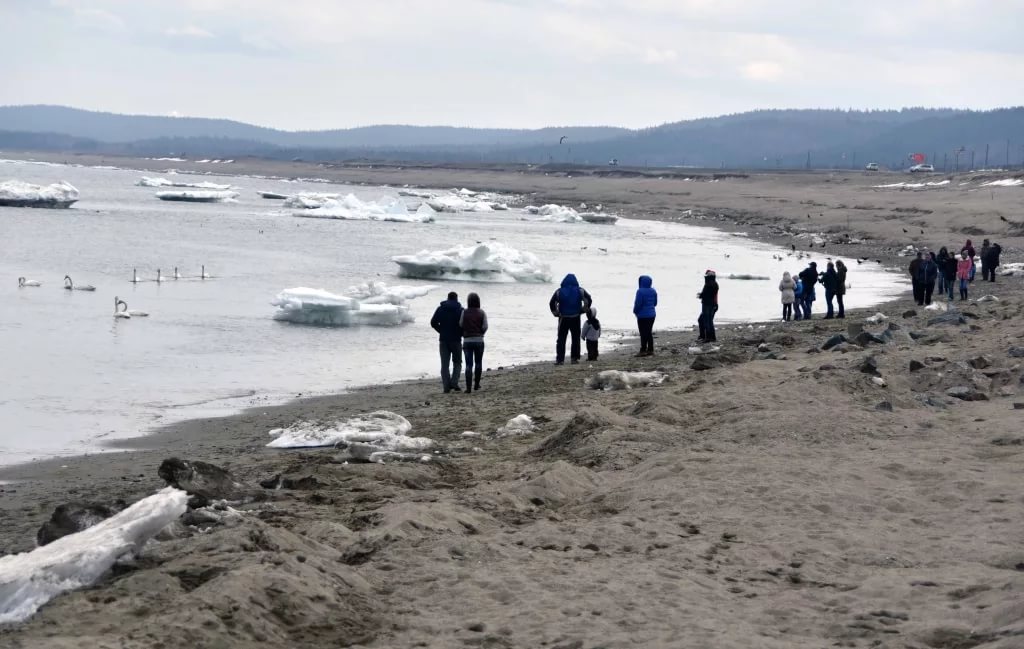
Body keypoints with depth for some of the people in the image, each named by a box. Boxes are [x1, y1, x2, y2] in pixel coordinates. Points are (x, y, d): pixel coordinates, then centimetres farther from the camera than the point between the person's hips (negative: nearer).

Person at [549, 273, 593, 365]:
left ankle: (560, 359, -3)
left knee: (561, 339, 4)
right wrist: (583, 310, 8)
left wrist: (556, 313, 7)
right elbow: (588, 300, -3)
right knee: (576, 339, 11)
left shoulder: (559, 292, -4)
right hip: (576, 318, 1)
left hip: (563, 319, -1)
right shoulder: (580, 291, -2)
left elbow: (552, 304, -6)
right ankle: (575, 358, 9)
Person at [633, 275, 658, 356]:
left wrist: (635, 311, -1)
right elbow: (655, 303, 12)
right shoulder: (653, 291, 5)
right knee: (649, 333, 14)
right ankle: (650, 350, 15)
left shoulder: (640, 291, -19)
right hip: (651, 315, 7)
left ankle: (643, 350, -2)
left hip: (643, 316, -7)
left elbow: (638, 303, -19)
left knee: (643, 333, -3)